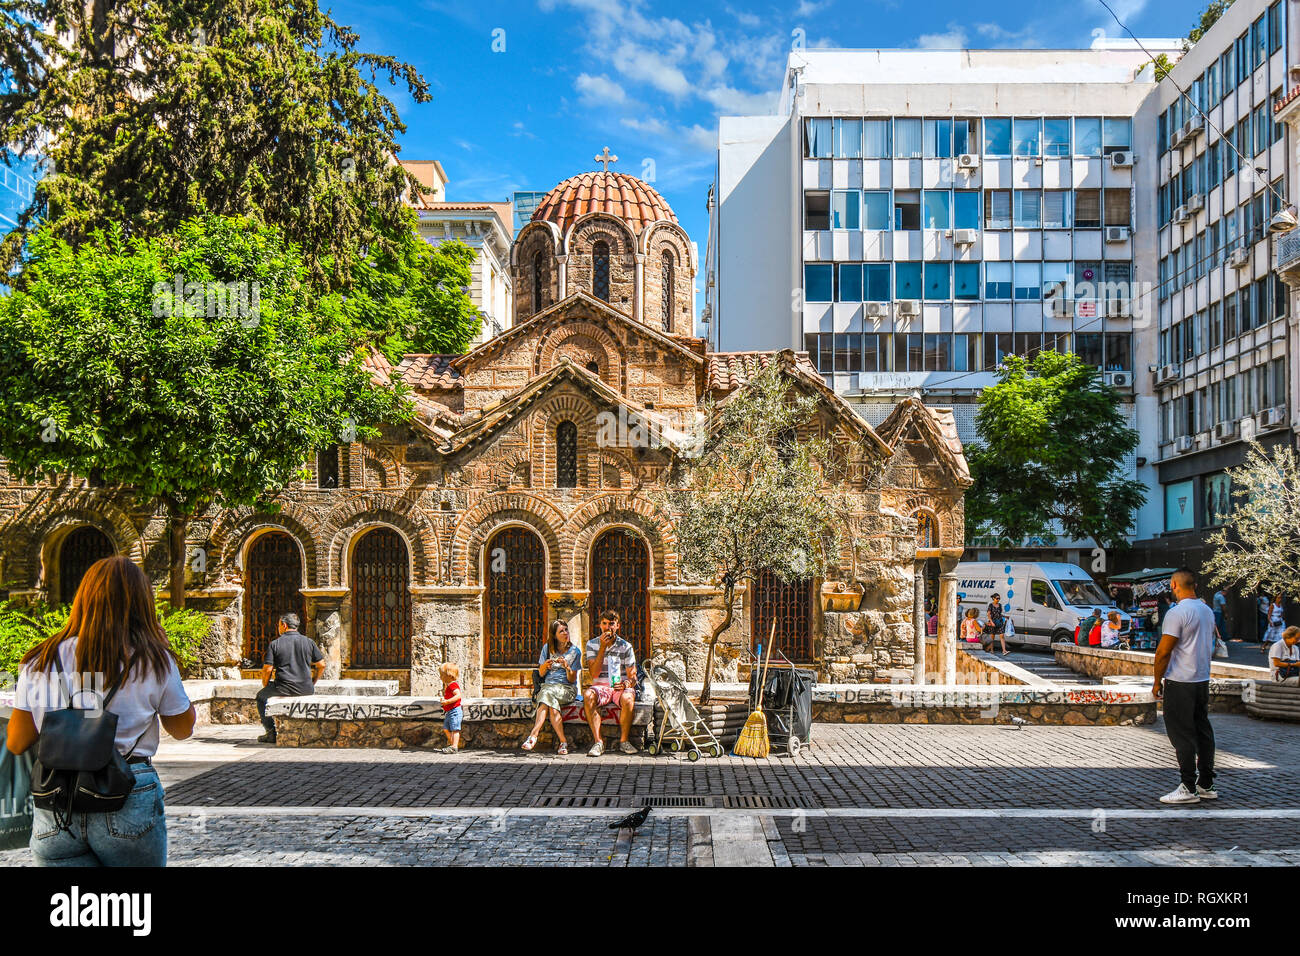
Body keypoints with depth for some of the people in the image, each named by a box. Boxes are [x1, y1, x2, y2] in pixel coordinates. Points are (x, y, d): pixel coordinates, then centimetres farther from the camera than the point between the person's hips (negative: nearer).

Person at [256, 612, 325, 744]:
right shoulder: (309, 642, 6)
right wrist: (312, 683, 19)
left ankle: (271, 732, 15)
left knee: (261, 696, 25)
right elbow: (321, 665, 7)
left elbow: (267, 669, -6)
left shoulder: (274, 644, -2)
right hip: (306, 689, 4)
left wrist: (265, 686, 11)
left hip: (284, 688, -3)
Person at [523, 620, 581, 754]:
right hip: (547, 685, 2)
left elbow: (572, 679, 0)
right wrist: (545, 666, -12)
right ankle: (563, 742, -41)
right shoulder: (547, 648, 9)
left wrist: (567, 667, -20)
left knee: (547, 693, -35)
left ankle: (534, 735, -45)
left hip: (567, 689, -2)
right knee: (552, 706, -35)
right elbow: (541, 673, 11)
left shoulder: (574, 652, 4)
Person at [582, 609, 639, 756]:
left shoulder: (625, 646, 3)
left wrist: (626, 684, -23)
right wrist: (602, 648, -14)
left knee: (628, 697, -35)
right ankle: (598, 742, -31)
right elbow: (594, 674, -8)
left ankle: (624, 740, -19)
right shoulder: (592, 644, 5)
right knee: (588, 695, -33)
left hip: (621, 687, 0)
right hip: (601, 687, 1)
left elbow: (632, 677, 1)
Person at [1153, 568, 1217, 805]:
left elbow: (1163, 651, -17)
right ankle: (1206, 785, 18)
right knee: (1202, 731, 12)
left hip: (1180, 684, -8)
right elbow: (1209, 647, 18)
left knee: (1182, 735, -4)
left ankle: (1189, 788, -2)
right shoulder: (1208, 611, 10)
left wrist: (1157, 681, -7)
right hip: (1203, 680, 8)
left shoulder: (1177, 613, -17)